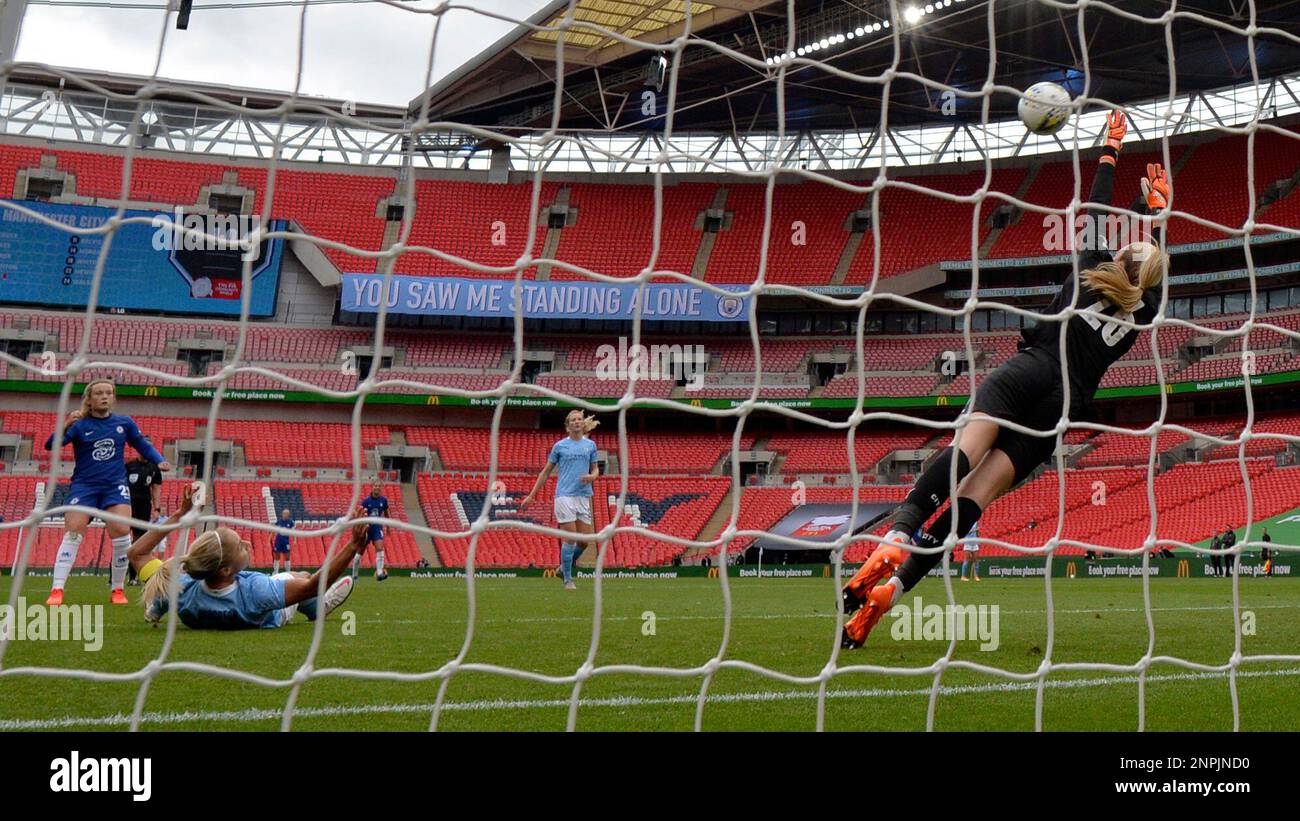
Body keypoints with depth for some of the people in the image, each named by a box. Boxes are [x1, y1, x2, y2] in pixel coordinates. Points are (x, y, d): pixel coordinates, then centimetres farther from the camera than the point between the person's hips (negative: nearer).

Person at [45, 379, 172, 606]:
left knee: (121, 531, -14)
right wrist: (65, 426, -34)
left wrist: (160, 461, -1)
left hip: (115, 485, 2)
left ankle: (117, 589, 1)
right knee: (72, 533, -14)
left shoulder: (124, 423, 5)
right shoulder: (79, 425, -4)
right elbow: (50, 445, -16)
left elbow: (144, 445, 17)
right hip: (84, 485, -1)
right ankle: (57, 590, -12)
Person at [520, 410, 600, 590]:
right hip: (564, 495, -4)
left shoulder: (590, 445, 12)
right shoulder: (559, 446, 5)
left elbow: (595, 469, 19)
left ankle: (564, 567, 25)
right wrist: (531, 496, 8)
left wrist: (592, 476, -8)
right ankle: (568, 579, 3)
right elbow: (546, 472, 9)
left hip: (584, 496, 4)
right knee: (570, 538, -7)